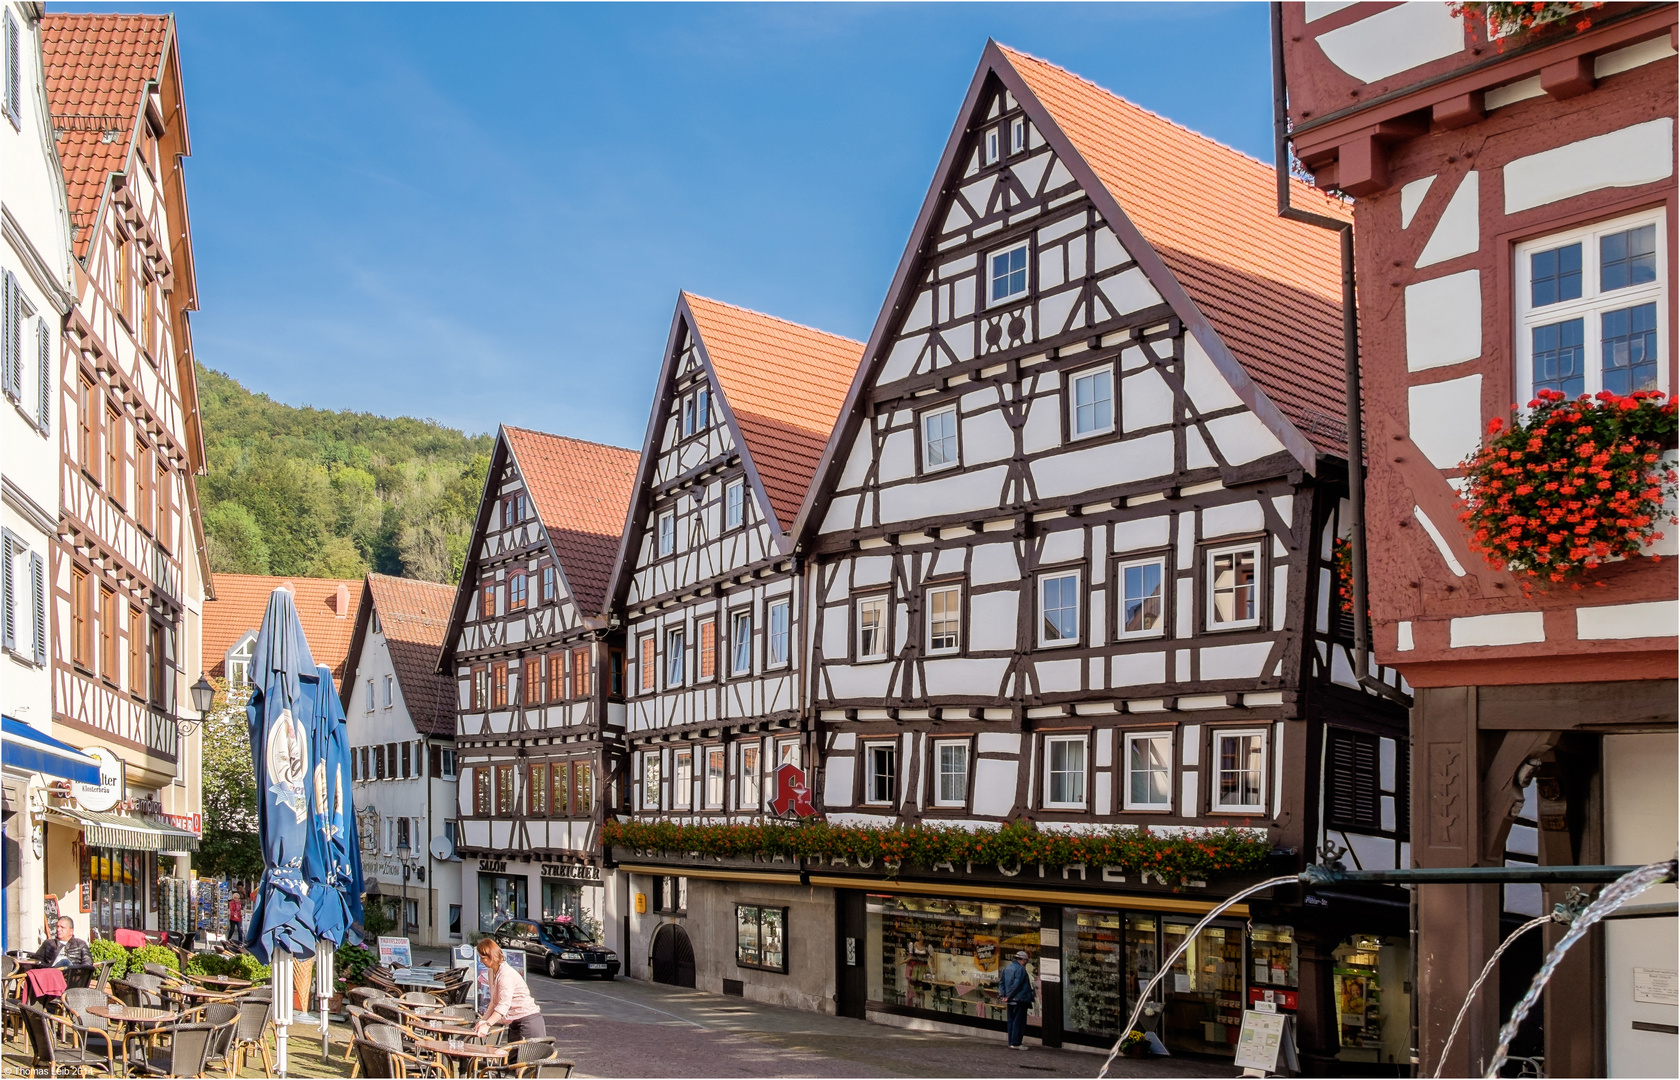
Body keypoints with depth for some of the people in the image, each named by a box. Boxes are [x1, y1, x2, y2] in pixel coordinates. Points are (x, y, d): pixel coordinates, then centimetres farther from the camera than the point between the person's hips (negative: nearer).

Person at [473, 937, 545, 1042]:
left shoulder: (506, 974, -20)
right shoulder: (492, 972, 9)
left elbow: (504, 1005, -28)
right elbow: (494, 1002, 11)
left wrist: (487, 1025, -33)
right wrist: (483, 1019, 0)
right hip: (515, 1023, 10)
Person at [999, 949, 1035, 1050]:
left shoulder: (1007, 968, 13)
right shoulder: (1020, 969, -14)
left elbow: (1001, 982, 15)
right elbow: (1016, 985, -19)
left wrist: (1004, 995, 9)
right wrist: (1008, 996, -14)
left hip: (1010, 1000, 8)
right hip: (1019, 999, -8)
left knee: (1011, 1021, 13)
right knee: (1018, 1021, -3)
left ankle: (1011, 1042, 17)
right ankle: (1015, 1043, -4)